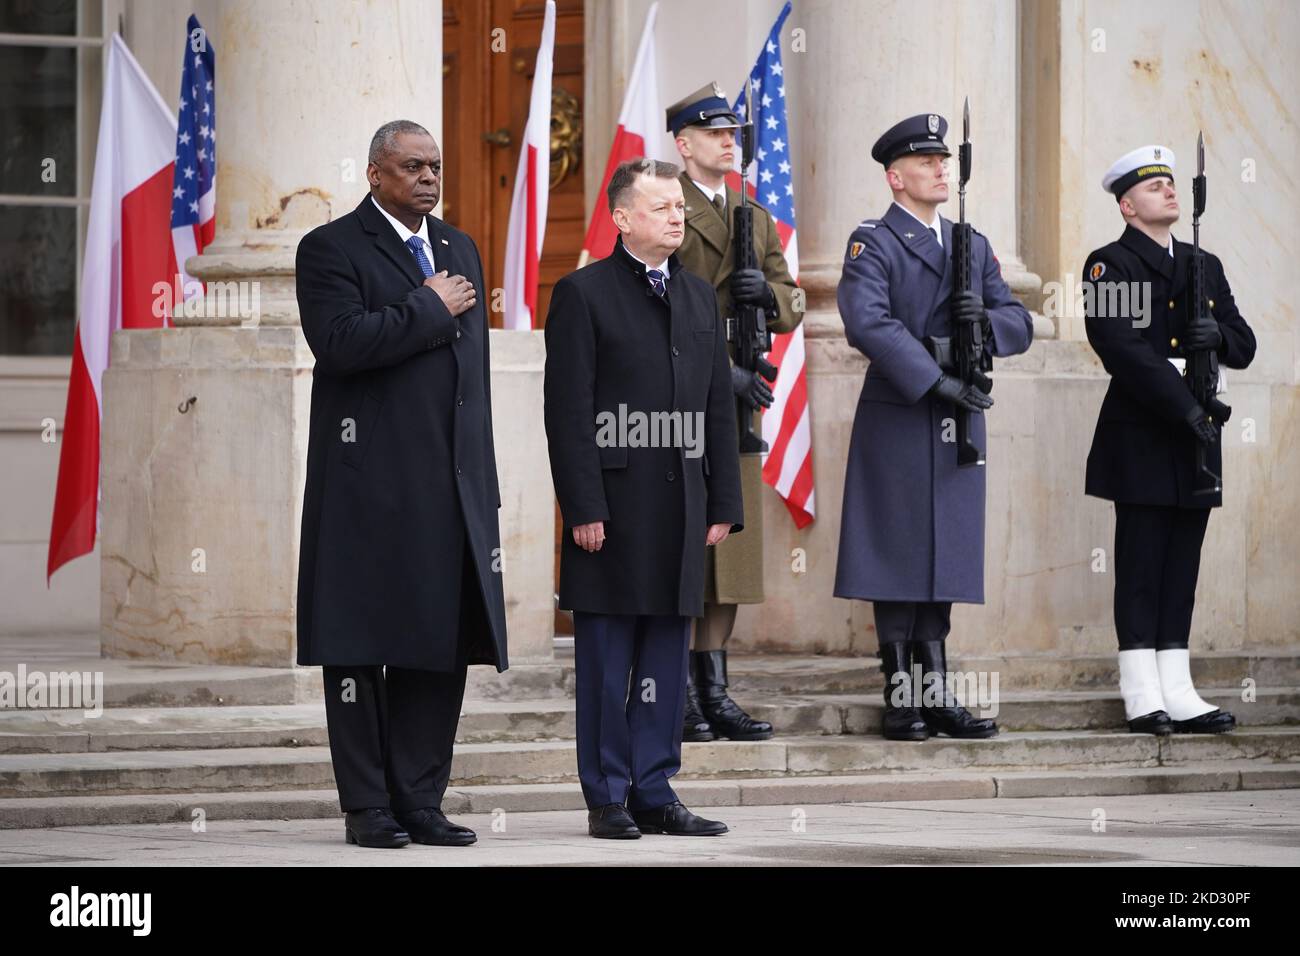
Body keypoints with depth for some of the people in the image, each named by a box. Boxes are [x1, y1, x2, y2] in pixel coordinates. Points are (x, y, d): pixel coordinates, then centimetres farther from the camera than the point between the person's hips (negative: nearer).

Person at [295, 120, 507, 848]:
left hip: (452, 485, 6)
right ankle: (368, 807, 6)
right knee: (360, 648, 0)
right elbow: (339, 341, -20)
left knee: (441, 648, 4)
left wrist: (484, 481, 14)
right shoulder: (332, 249, -3)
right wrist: (430, 309, -11)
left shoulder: (460, 249, 18)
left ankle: (420, 801, 9)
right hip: (369, 482, -6)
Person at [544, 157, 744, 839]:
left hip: (682, 508, 6)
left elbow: (719, 407, 16)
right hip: (613, 509, -5)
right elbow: (568, 411, -8)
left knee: (667, 658, 8)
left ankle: (654, 790, 14)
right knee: (607, 661, 0)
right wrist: (583, 508, -14)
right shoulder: (584, 294, -3)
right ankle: (608, 799, 5)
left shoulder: (700, 297, 16)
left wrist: (723, 503, 9)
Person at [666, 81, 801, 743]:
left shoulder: (757, 218, 20)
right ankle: (680, 696, -5)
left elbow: (788, 309, 16)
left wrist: (769, 295, -7)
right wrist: (720, 371, -17)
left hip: (737, 399, 7)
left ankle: (714, 690, 11)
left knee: (730, 544, 6)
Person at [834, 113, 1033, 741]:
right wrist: (935, 381, -24)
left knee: (943, 560, 8)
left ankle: (936, 697, 12)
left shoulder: (973, 246, 17)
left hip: (957, 424, 6)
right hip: (897, 423, -6)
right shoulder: (872, 244, -3)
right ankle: (901, 699, 1)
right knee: (898, 558, -3)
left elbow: (1019, 327, 14)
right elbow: (870, 323, -19)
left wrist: (988, 319, -10)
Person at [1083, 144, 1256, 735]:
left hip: (1195, 441, 6)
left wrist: (1218, 335, -7)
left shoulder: (1205, 266, 18)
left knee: (1182, 568, 6)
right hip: (1140, 439, -6)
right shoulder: (1109, 266, -3)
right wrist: (1184, 405, -20)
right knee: (1140, 567, -4)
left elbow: (1244, 347, 17)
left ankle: (1177, 692, 8)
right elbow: (1124, 350, -15)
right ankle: (1143, 698, -2)